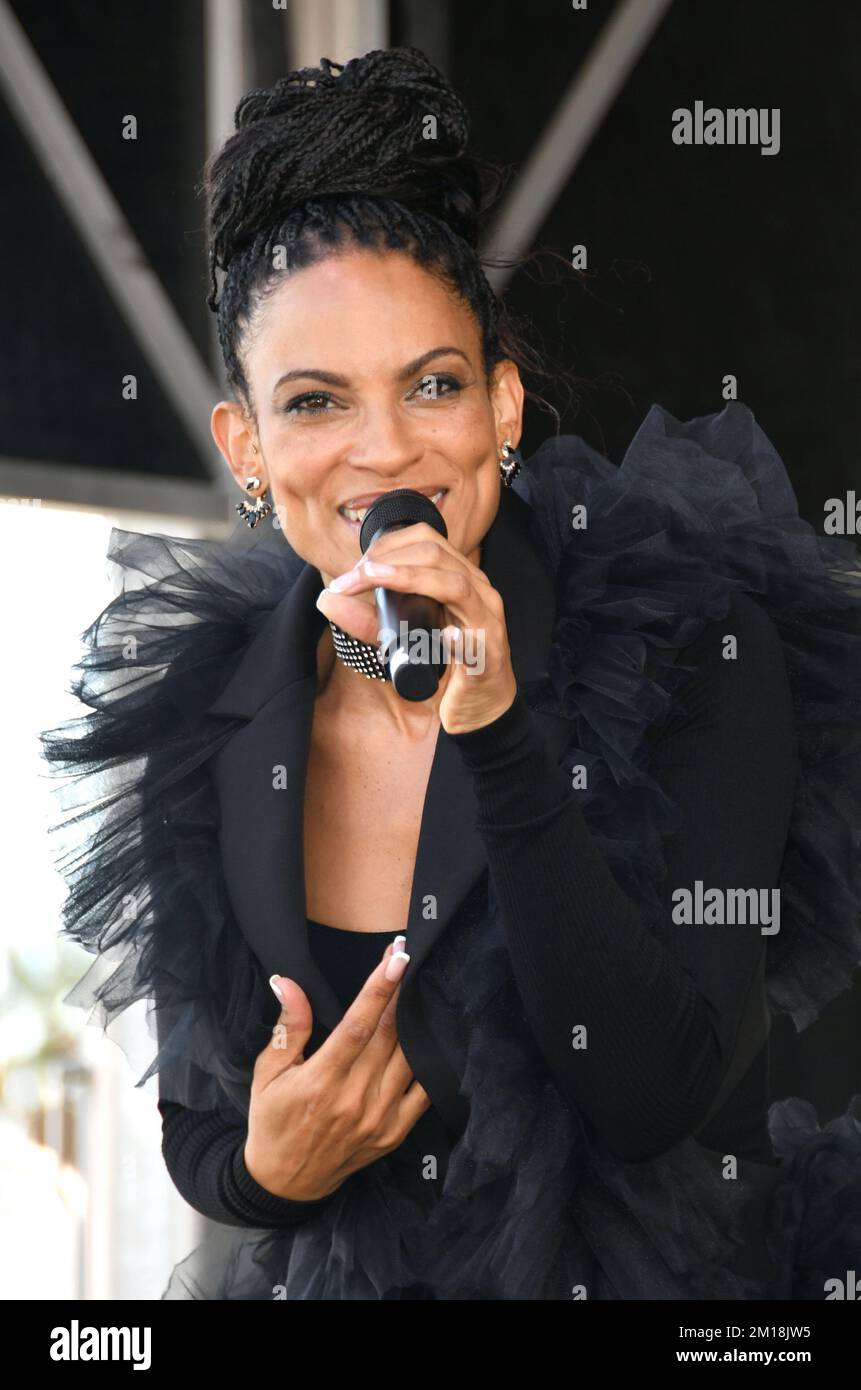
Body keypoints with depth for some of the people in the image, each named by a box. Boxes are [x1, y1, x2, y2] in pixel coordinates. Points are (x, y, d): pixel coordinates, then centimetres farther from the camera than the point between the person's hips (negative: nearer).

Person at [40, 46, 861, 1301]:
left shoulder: (692, 645, -8)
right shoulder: (206, 718, 0)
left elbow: (659, 1100, -17)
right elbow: (196, 1127, 10)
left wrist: (500, 738, -23)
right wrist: (264, 1168, -11)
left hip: (674, 1282, -3)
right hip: (340, 1279, 3)